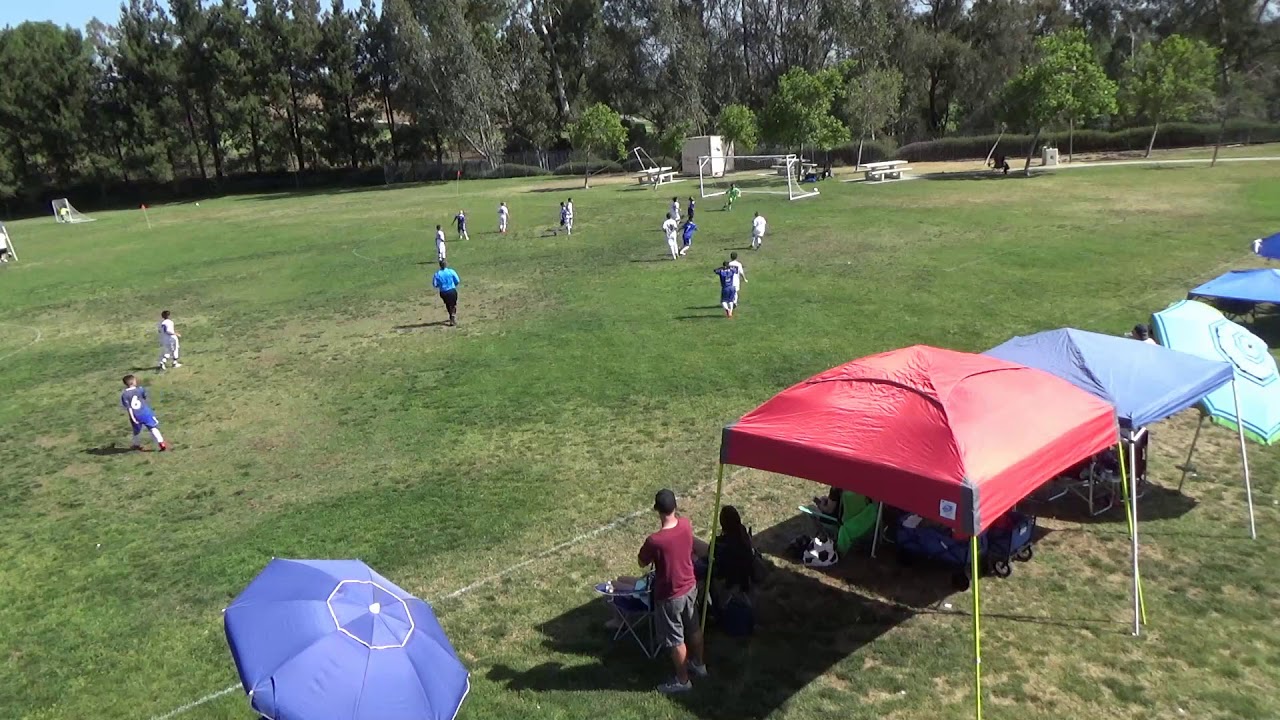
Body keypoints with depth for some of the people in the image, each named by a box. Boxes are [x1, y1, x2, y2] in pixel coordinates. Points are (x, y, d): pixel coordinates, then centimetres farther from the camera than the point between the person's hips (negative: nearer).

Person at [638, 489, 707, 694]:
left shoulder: (655, 541, -33)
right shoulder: (686, 524, -14)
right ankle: (698, 665, 48)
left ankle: (682, 681, 33)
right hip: (690, 587, 6)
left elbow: (642, 563, -12)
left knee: (676, 640, 14)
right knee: (693, 629, 27)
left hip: (670, 596, -6)